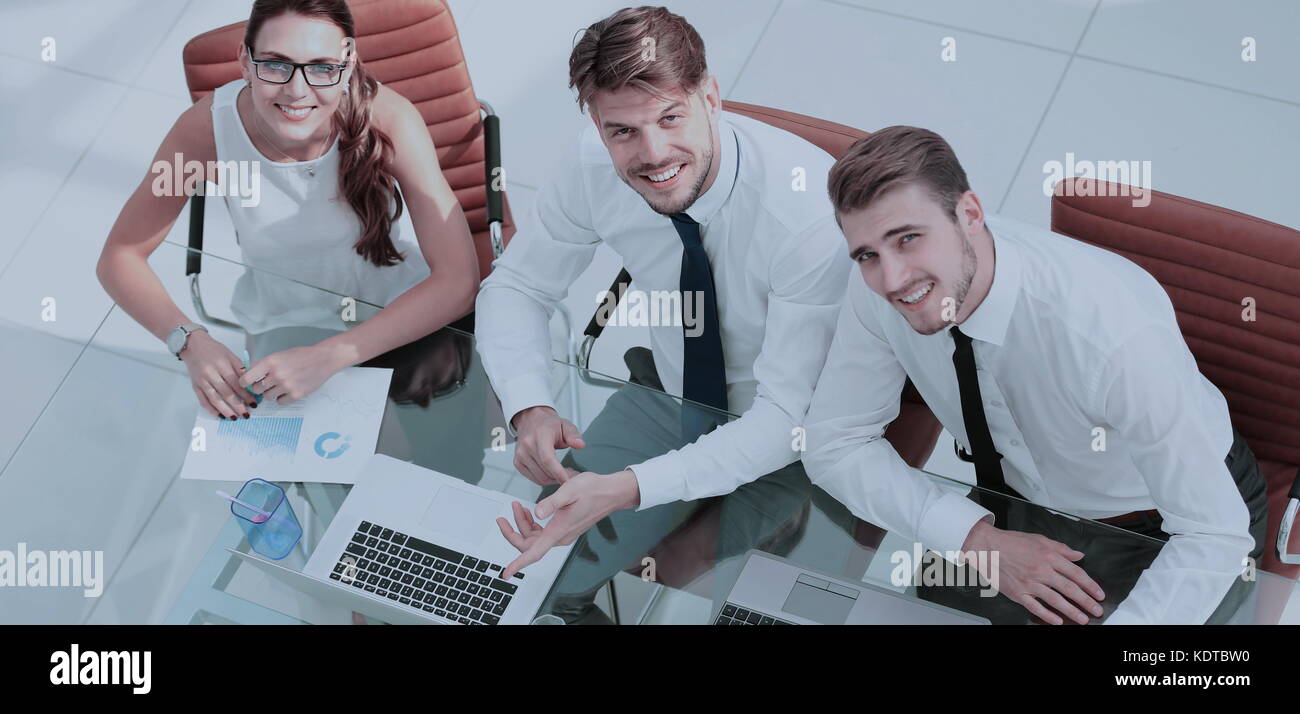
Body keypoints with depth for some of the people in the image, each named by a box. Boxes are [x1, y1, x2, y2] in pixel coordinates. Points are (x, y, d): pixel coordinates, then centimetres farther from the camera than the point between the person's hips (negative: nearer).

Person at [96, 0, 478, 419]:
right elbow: (118, 258, -10)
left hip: (400, 317, -1)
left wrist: (328, 357, -38)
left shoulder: (387, 118, -26)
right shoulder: (207, 128, -22)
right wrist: (191, 343, -29)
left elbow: (459, 281, -29)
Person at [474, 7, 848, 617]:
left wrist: (626, 489, -43)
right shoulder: (594, 168, -17)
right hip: (666, 401, 4)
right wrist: (529, 409, -24)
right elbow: (514, 287, -2)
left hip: (788, 443, -4)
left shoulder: (813, 210, -32)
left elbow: (788, 417, -31)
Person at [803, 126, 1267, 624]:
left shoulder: (1114, 330, -38)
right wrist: (976, 537, -24)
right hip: (1025, 504, 4)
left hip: (1169, 531, -4)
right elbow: (833, 443, -11)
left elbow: (1215, 535, -32)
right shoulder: (878, 291, -22)